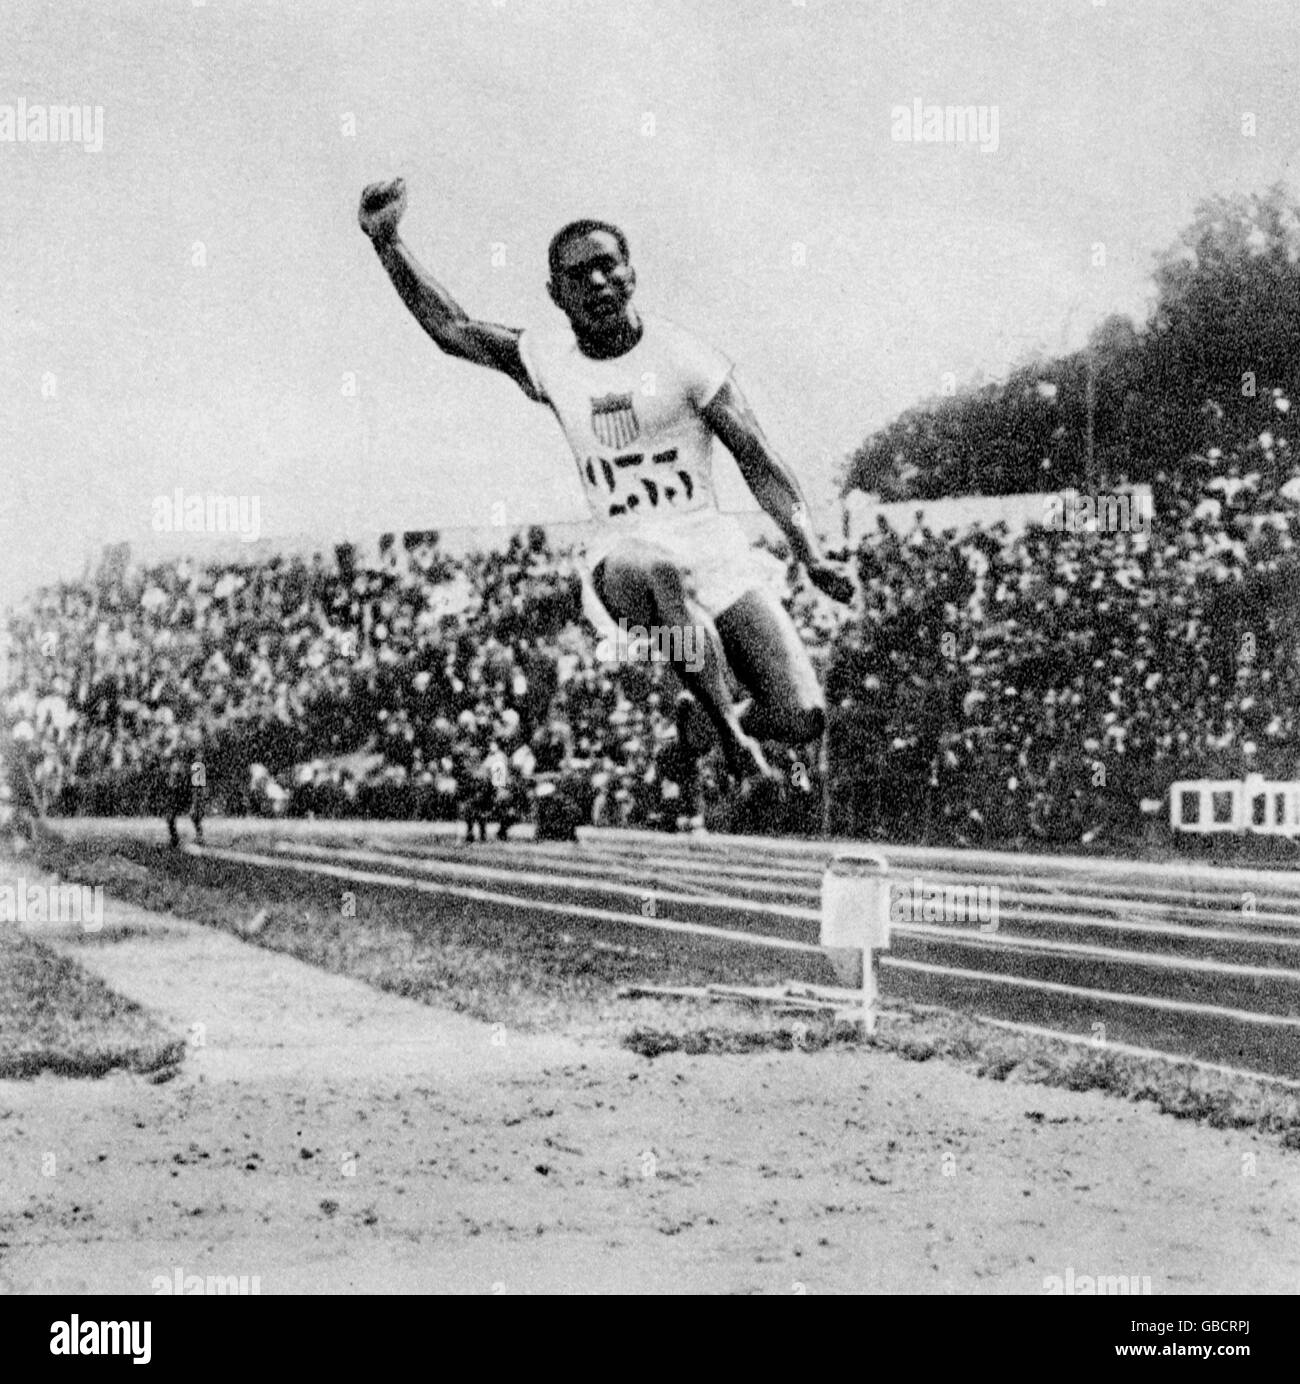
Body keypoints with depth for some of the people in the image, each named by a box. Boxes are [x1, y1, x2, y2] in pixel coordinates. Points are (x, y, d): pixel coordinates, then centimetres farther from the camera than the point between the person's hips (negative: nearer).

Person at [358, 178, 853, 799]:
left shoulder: (680, 354, -1)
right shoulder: (549, 363, 8)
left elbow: (757, 459, 1)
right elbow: (451, 327, 13)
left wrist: (811, 556, -6)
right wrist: (386, 242, 4)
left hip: (711, 545, 0)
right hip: (621, 556, 0)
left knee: (803, 719, -14)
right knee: (666, 571, -41)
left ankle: (709, 716, 20)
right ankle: (733, 739, -28)